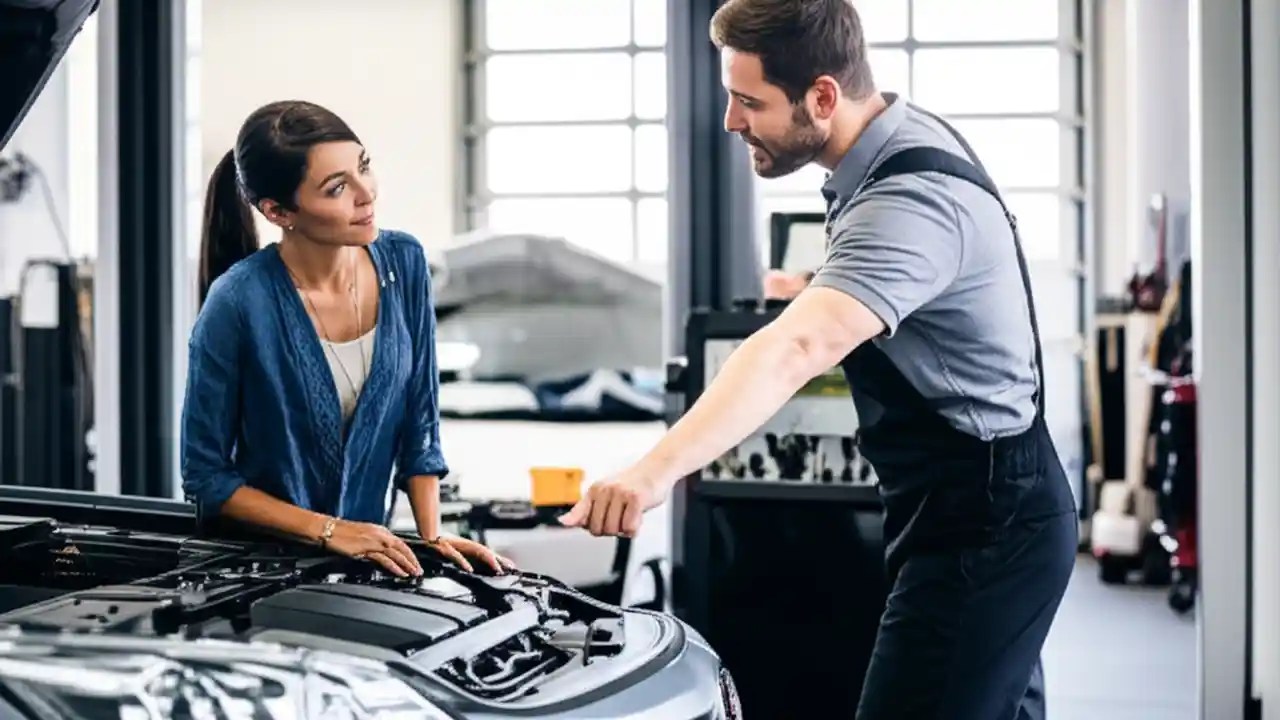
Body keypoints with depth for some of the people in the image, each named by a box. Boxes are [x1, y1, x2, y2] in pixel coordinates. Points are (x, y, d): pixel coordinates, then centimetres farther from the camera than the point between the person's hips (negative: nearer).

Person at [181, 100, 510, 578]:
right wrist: (329, 531, -14)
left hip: (370, 554, 3)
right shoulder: (237, 303, -19)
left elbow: (419, 426, 5)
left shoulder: (403, 264, -5)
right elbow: (206, 478, -10)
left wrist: (432, 536, -4)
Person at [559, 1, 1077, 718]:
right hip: (994, 511, 10)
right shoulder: (907, 136, 4)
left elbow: (795, 350, -42)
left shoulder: (912, 201, -27)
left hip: (982, 525, -10)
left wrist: (658, 469, -52)